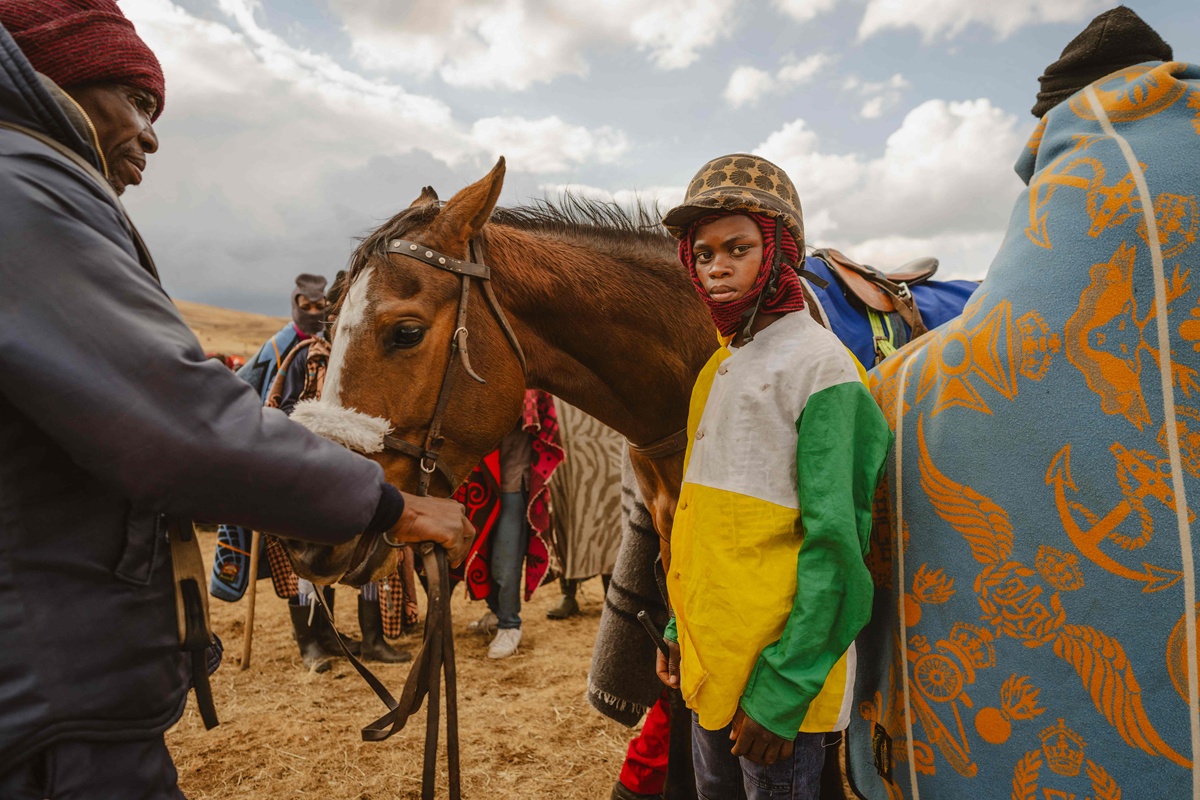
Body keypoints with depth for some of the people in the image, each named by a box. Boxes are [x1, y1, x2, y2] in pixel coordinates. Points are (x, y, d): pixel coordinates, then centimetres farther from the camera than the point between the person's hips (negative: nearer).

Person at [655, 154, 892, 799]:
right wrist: (679, 631, 15)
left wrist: (783, 692, -19)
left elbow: (832, 544, -18)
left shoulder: (821, 366, -14)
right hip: (709, 661, 8)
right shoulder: (722, 365, 10)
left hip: (775, 673, -8)